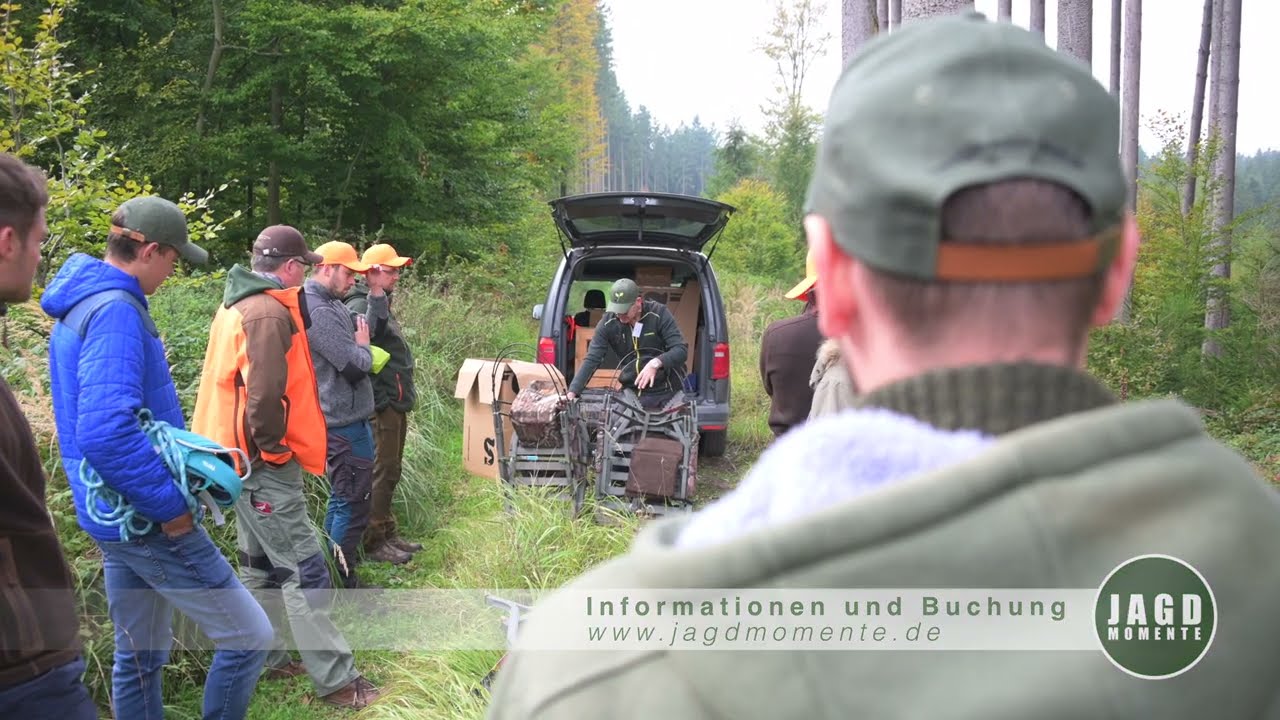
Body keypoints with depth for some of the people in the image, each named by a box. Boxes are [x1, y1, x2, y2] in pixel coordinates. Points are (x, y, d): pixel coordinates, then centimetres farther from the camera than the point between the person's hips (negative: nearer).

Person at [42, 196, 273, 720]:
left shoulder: (80, 306, 13)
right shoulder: (116, 311, -20)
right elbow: (106, 432, -30)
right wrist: (169, 503, -21)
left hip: (118, 515, 10)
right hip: (145, 518, -10)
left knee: (140, 655, 18)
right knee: (248, 636, -1)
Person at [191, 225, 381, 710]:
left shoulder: (239, 305, 14)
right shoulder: (269, 312, -18)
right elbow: (264, 394, -27)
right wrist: (274, 448, -13)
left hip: (246, 460, 11)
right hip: (265, 467, -11)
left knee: (262, 568, 19)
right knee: (304, 571, -7)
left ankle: (265, 658, 31)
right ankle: (335, 681, -3)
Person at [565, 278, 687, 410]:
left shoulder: (659, 313, -13)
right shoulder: (608, 323, -7)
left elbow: (681, 350, -15)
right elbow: (591, 359, -10)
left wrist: (656, 363, -34)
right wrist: (572, 392, -22)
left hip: (667, 390, -2)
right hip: (633, 391, 2)